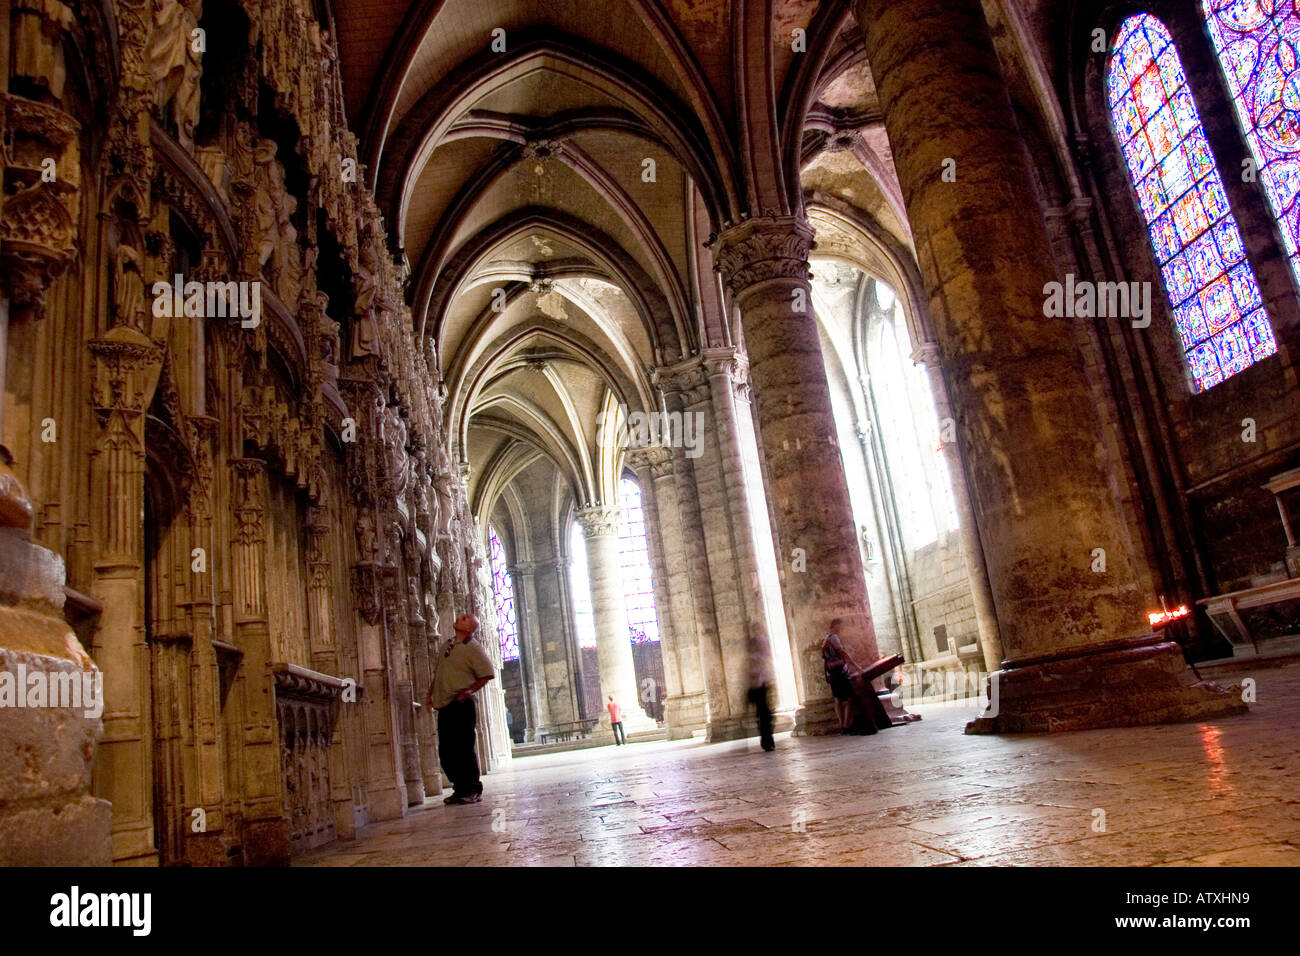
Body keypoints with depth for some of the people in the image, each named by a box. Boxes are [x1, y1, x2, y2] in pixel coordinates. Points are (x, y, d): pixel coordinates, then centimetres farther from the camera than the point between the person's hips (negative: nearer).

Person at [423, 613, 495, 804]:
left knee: (464, 749, -7)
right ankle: (460, 789, 17)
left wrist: (469, 691, -16)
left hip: (462, 705, -8)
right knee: (445, 752, 7)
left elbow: (486, 674, -8)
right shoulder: (447, 645, 17)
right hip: (444, 706, 8)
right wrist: (430, 693, 17)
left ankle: (473, 790, 3)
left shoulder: (473, 648, -5)